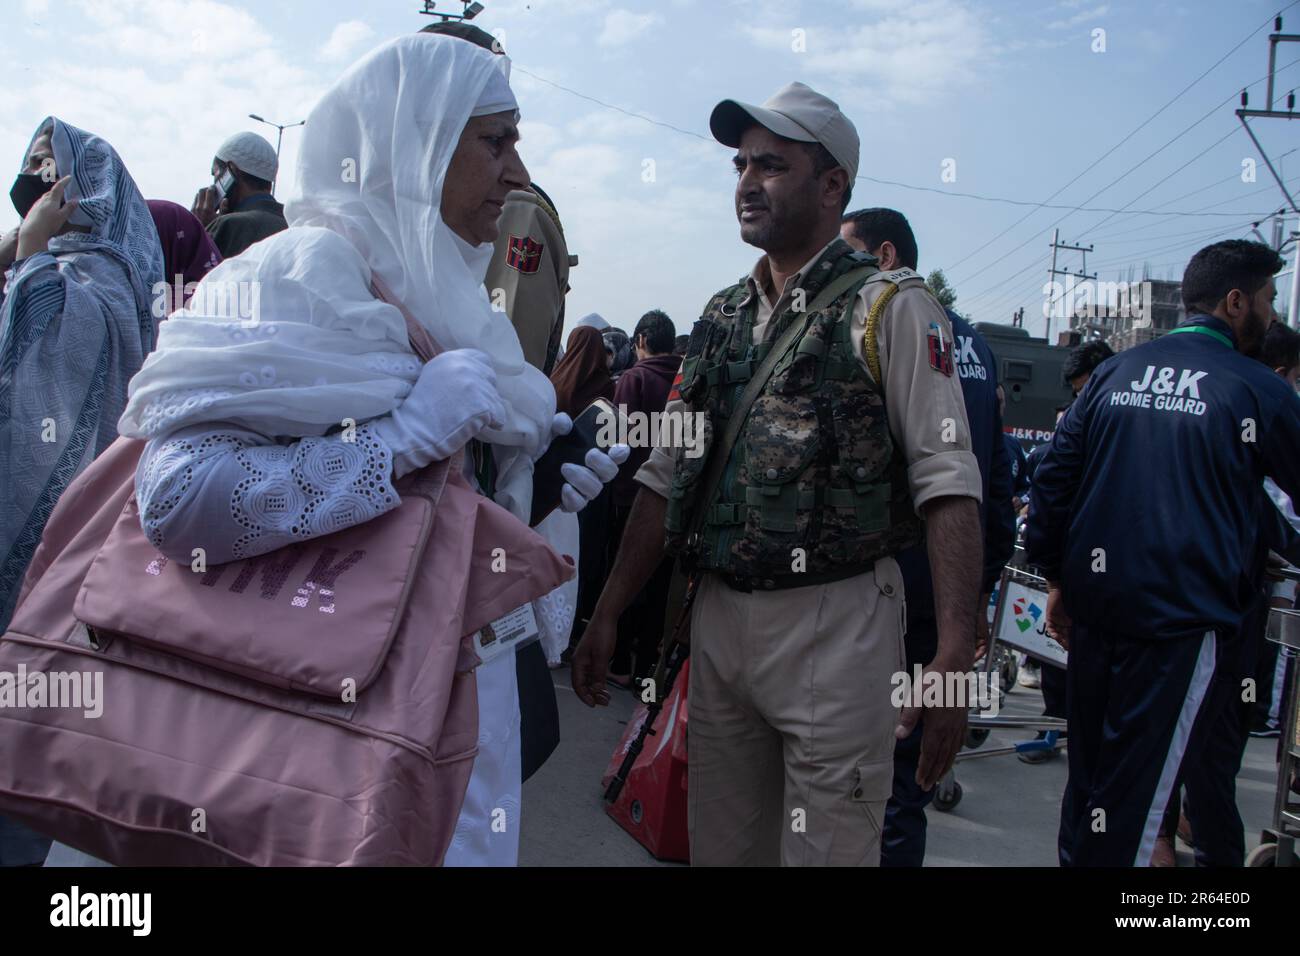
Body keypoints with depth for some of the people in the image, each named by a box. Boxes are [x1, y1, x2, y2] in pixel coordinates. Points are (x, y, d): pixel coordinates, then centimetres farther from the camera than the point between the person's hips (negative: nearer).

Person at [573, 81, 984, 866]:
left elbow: (948, 484, -13)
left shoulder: (891, 308, -4)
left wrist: (954, 659, -22)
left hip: (836, 624, -6)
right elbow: (667, 474, 15)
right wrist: (609, 615, 11)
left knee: (826, 850, 2)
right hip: (718, 621, 6)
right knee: (720, 846, 15)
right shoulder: (722, 317, 14)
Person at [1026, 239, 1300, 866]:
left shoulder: (1113, 373, 8)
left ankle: (1075, 856, 30)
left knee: (1088, 764, 18)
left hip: (1093, 602, 5)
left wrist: (1057, 580, 12)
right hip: (1183, 616, -5)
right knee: (1134, 787, 2)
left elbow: (1053, 479, 6)